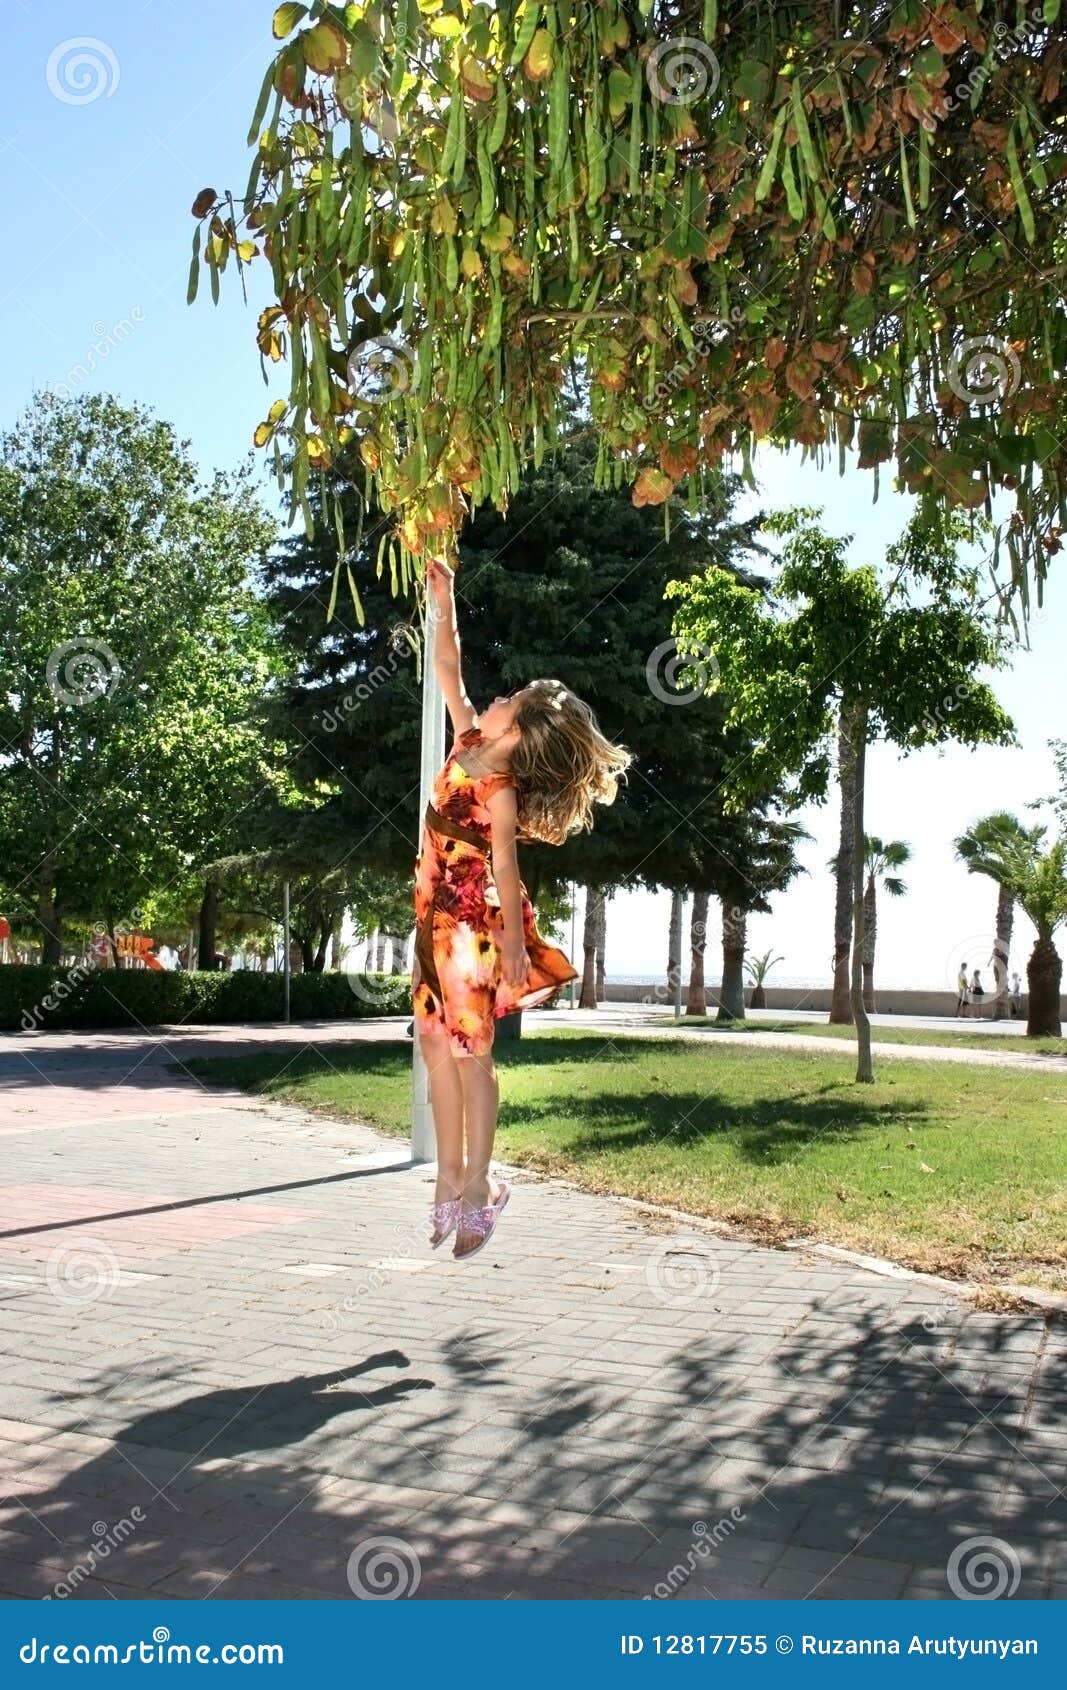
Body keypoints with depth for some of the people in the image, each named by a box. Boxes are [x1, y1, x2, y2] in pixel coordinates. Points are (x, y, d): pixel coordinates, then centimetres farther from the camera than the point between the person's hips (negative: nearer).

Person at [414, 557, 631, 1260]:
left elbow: (505, 867, -19)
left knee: (470, 1054, -1)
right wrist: (444, 606, 13)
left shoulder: (500, 788, -15)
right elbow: (450, 672, 14)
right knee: (436, 1046, 11)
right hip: (438, 917, 8)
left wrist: (514, 940, -20)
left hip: (475, 924, -8)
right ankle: (451, 1181, 20)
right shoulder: (468, 744, 6)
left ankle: (478, 1188, 11)